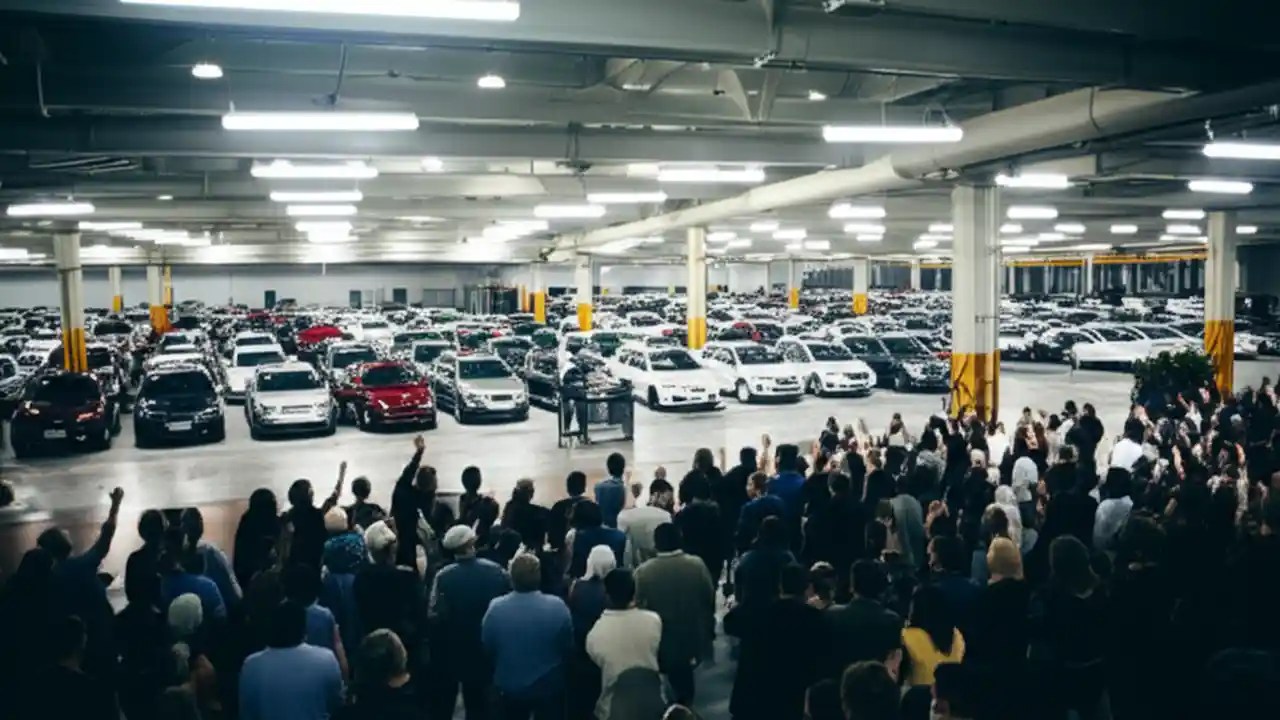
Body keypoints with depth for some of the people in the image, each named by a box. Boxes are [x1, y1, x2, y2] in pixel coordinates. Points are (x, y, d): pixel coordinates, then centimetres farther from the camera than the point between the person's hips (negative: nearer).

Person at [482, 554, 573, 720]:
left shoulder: (495, 609, -18)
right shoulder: (558, 607, -21)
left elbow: (487, 649, -3)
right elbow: (568, 649, -7)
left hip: (509, 687, 1)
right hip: (549, 687, -1)